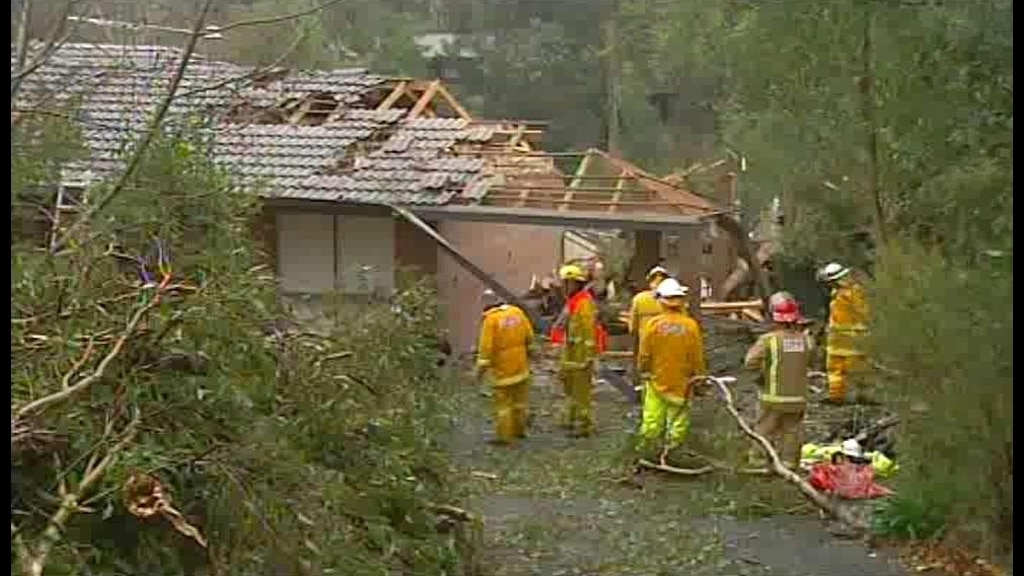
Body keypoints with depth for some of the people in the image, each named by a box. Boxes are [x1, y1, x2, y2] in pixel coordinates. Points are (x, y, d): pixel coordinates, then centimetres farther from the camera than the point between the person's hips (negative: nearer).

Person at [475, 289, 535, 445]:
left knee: (503, 401, 2)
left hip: (502, 367, -6)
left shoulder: (490, 319, -15)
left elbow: (486, 346, -18)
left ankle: (505, 436, 5)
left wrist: (482, 367, -12)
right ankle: (519, 430, 29)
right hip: (520, 365, 6)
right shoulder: (517, 312, 1)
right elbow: (529, 336, 6)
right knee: (520, 399, 18)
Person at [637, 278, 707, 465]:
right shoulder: (691, 325, -10)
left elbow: (644, 354, -5)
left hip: (657, 381, 0)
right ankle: (672, 450, 11)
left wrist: (644, 371, 13)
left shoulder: (652, 324, -12)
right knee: (679, 418, 9)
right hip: (682, 383, 0)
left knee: (653, 417, 8)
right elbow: (697, 357, -3)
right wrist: (700, 377, 10)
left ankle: (647, 450, 14)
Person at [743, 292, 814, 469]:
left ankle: (758, 462, 13)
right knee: (792, 432, 12)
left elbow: (751, 362, -18)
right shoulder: (805, 340, -3)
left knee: (765, 431, 8)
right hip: (798, 398, 3)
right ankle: (789, 463, 15)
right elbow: (810, 362, 9)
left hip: (774, 397, -3)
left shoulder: (768, 339, -16)